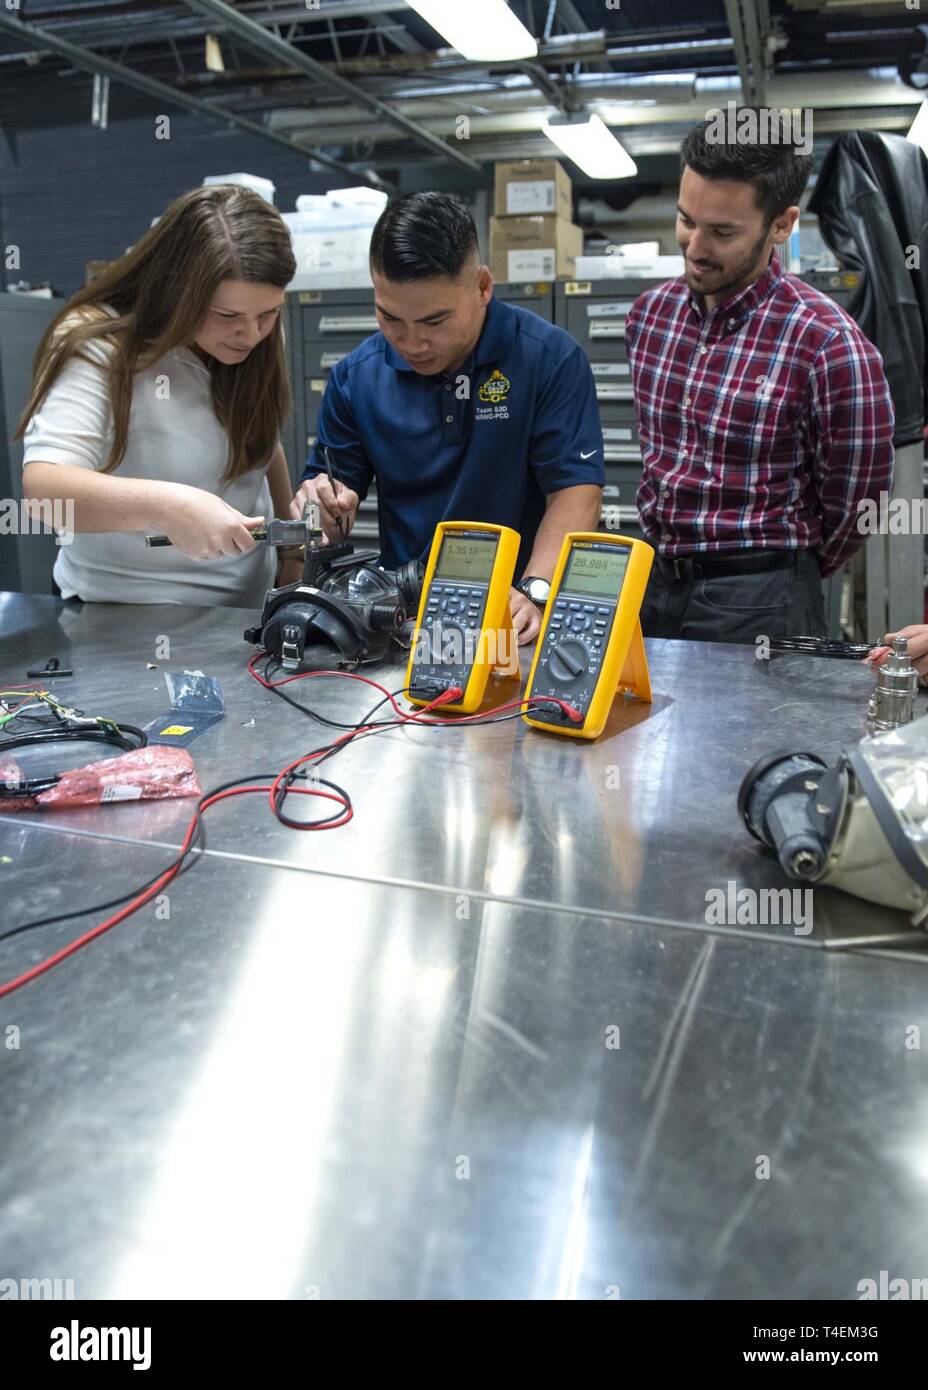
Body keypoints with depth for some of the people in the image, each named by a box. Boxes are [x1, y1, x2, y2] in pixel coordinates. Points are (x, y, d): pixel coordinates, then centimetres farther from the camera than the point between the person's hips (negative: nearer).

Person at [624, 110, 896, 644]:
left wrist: (782, 577, 6)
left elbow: (851, 506, -7)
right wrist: (670, 564, 15)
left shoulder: (829, 345, -17)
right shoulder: (650, 312, 2)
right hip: (653, 579, 6)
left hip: (760, 603, -6)